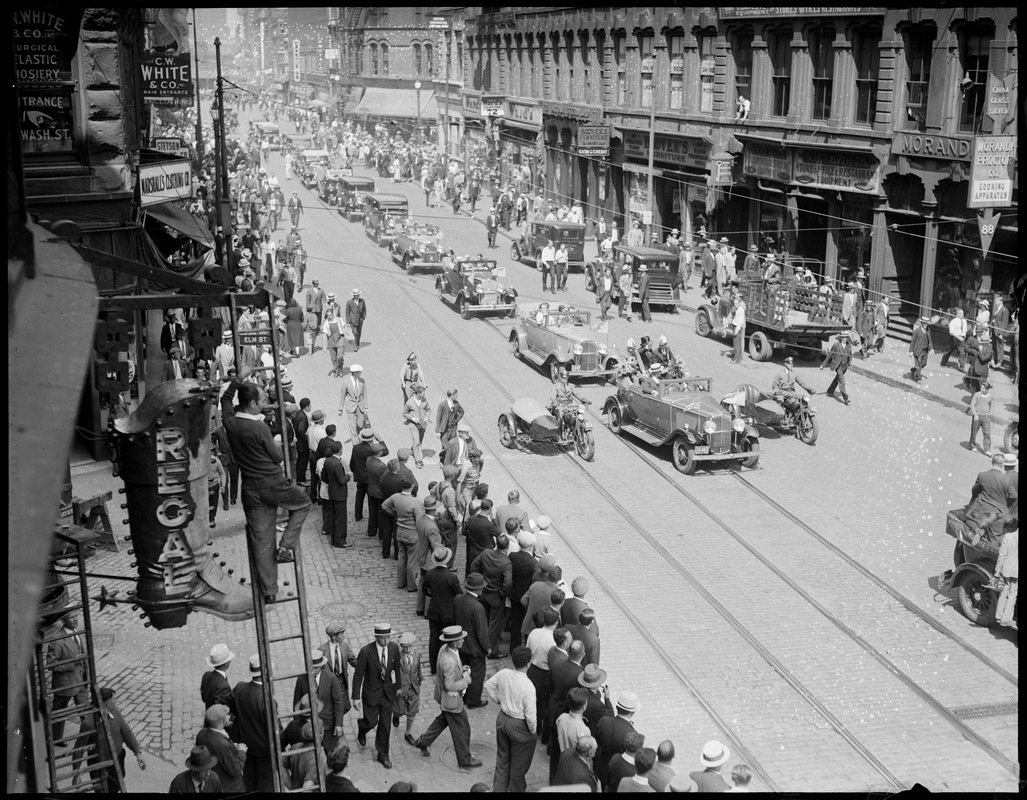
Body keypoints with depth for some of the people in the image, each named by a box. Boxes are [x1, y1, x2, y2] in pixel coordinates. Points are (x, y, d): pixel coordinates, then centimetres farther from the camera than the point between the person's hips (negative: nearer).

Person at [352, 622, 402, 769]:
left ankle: (382, 755, 27)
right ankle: (361, 727, 47)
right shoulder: (366, 651, -24)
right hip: (371, 692, -3)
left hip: (388, 692, 3)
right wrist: (356, 697, -13)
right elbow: (358, 675, -15)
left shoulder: (394, 648, -13)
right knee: (371, 722, 10)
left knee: (385, 724, 10)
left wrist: (398, 687, 11)